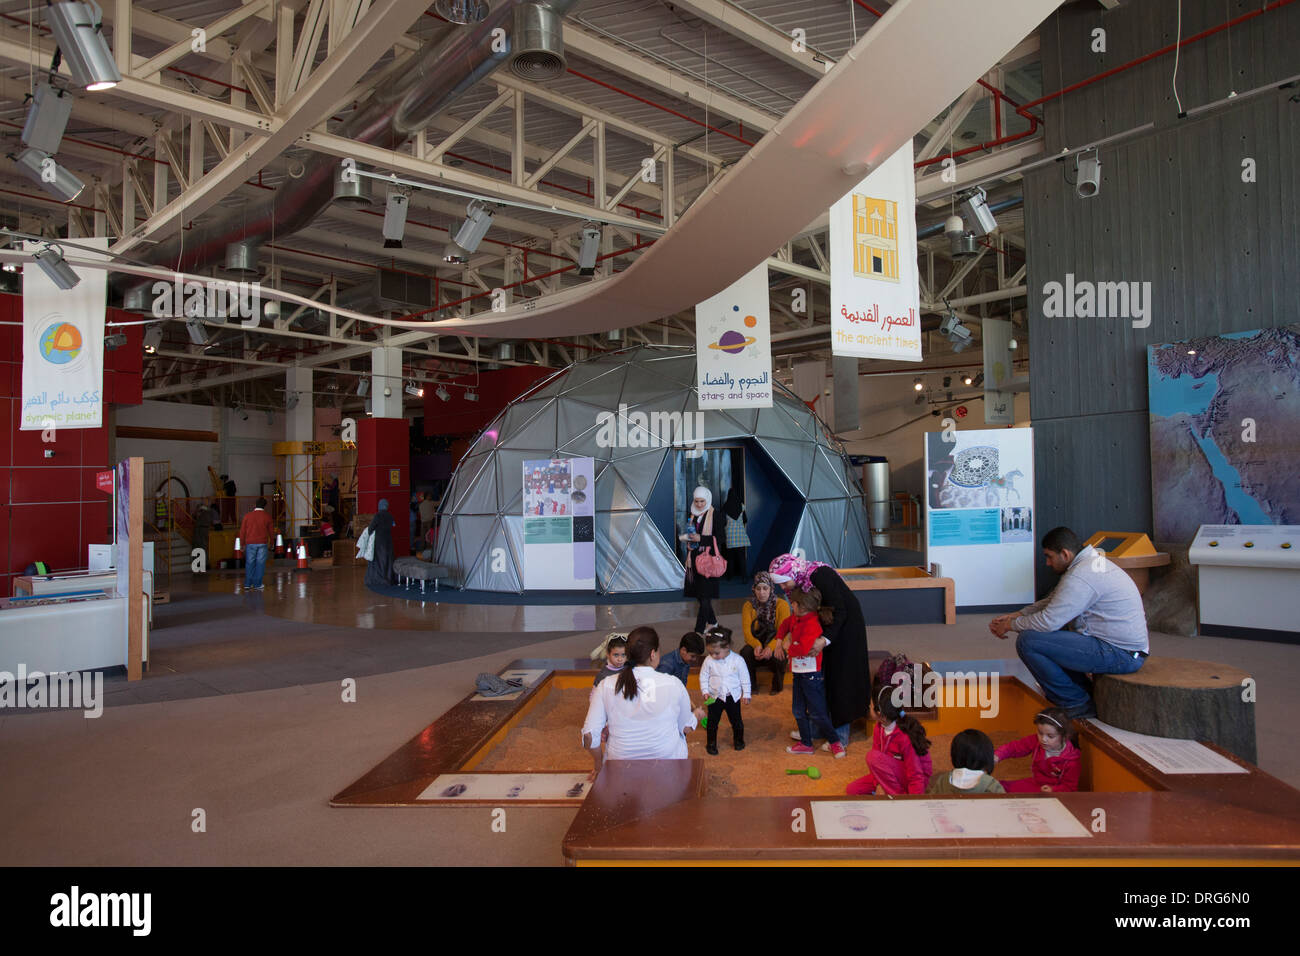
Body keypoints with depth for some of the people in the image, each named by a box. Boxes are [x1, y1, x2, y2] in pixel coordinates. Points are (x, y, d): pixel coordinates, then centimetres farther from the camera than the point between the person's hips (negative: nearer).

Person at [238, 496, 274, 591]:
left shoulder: (247, 516, 2)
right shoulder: (267, 516, 1)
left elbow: (242, 531, 4)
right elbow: (271, 531, 7)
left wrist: (243, 543, 14)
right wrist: (270, 542, 20)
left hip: (250, 543, 1)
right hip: (262, 543, -1)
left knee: (249, 564, 7)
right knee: (260, 564, 3)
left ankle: (247, 584, 7)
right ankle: (257, 585, 3)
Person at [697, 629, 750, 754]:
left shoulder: (737, 660, -16)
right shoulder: (708, 661, -14)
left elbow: (745, 678, -5)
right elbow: (703, 677, -1)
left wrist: (746, 694, -2)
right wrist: (705, 692, -11)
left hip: (733, 696, 0)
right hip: (715, 697, 0)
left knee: (736, 720, 15)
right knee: (712, 721, 9)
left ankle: (738, 740, 38)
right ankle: (711, 743, 27)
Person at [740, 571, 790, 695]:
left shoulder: (782, 604, -8)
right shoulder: (748, 606, -1)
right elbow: (746, 630, -11)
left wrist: (771, 647, -34)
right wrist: (756, 645, -32)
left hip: (776, 644, -2)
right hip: (756, 642, 2)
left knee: (776, 657, -34)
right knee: (745, 653, -30)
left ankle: (777, 686, -2)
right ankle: (750, 685, -3)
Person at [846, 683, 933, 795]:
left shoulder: (905, 737, -29)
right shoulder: (879, 728, -6)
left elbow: (916, 776, -25)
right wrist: (878, 785, -15)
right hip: (893, 776, 7)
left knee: (874, 756, -30)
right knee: (852, 790, -4)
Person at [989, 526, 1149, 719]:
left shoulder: (1080, 577, -20)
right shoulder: (1091, 562, 14)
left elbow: (1049, 621, -22)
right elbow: (1052, 602, 21)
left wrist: (1010, 625, -5)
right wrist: (1014, 616, 13)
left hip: (1120, 655, -11)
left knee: (1028, 641, -17)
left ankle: (1078, 705, -4)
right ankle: (1086, 695, 18)